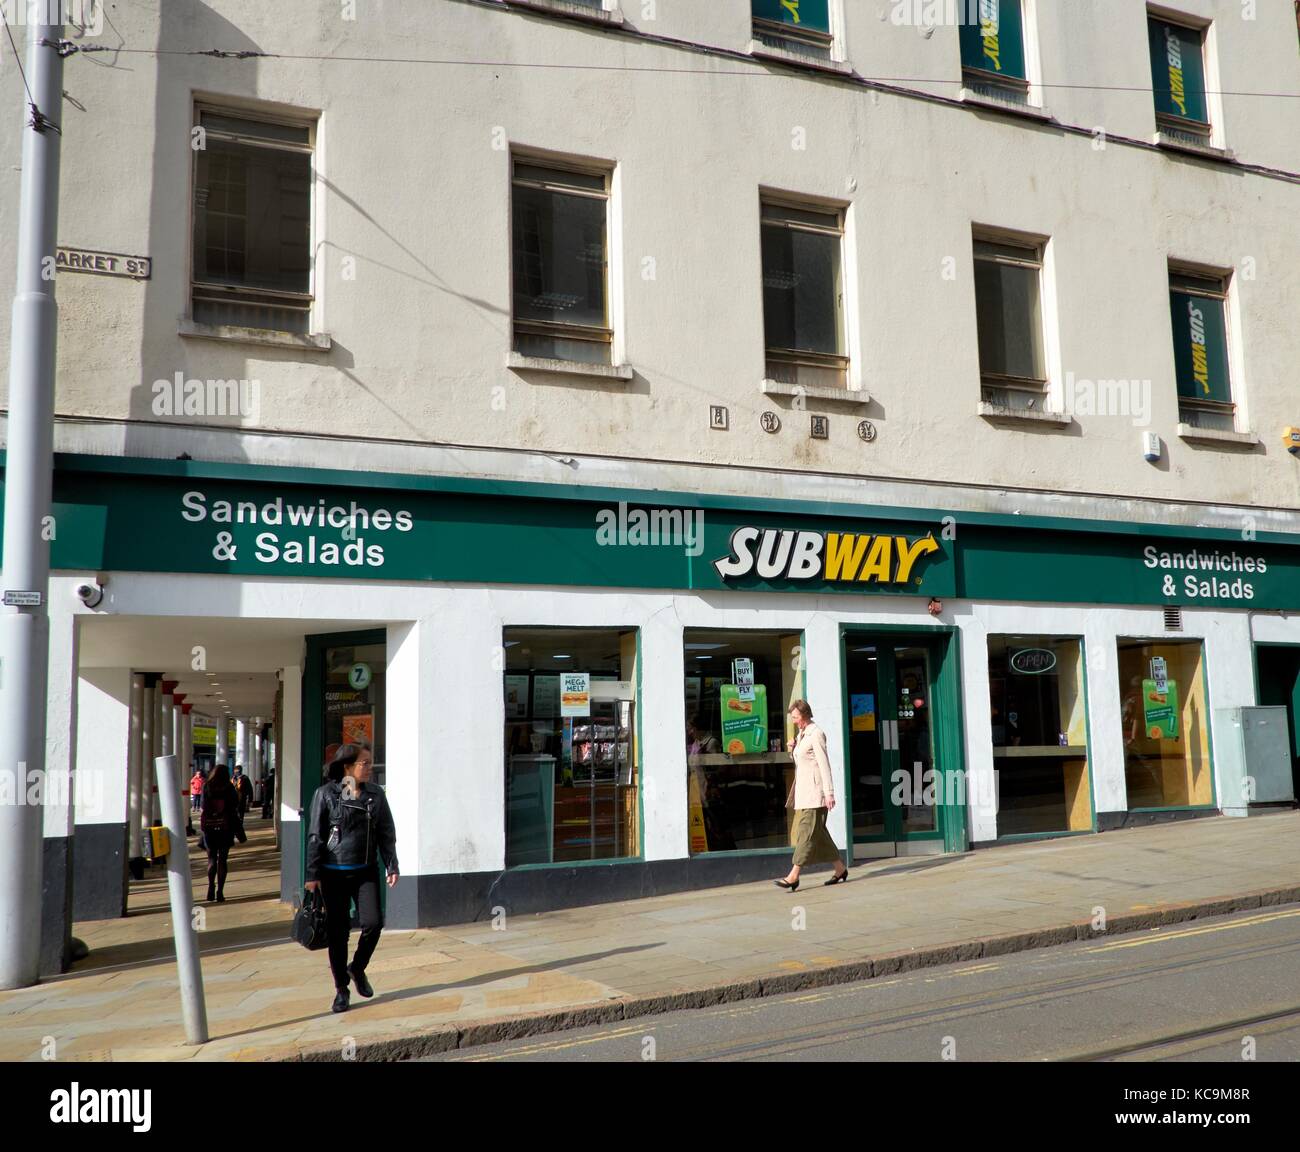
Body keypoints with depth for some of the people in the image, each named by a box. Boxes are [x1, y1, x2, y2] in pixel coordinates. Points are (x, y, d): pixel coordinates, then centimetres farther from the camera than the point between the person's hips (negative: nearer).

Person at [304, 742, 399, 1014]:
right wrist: (312, 874, -6)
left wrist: (391, 866, 2)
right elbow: (315, 836, -3)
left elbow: (386, 833, 9)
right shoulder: (326, 794, -5)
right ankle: (341, 989, 20)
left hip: (366, 871, 2)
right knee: (337, 932, 4)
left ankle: (357, 968, 18)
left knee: (373, 923, -10)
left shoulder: (376, 794, 4)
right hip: (335, 873, -2)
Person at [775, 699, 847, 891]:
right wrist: (793, 749, 3)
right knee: (817, 832, 10)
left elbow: (824, 764, -15)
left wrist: (829, 793, -19)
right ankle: (840, 869, 19)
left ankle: (793, 876, -13)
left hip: (814, 790, -9)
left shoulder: (816, 734, -11)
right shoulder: (802, 734, 16)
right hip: (803, 789, 9)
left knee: (807, 831, -10)